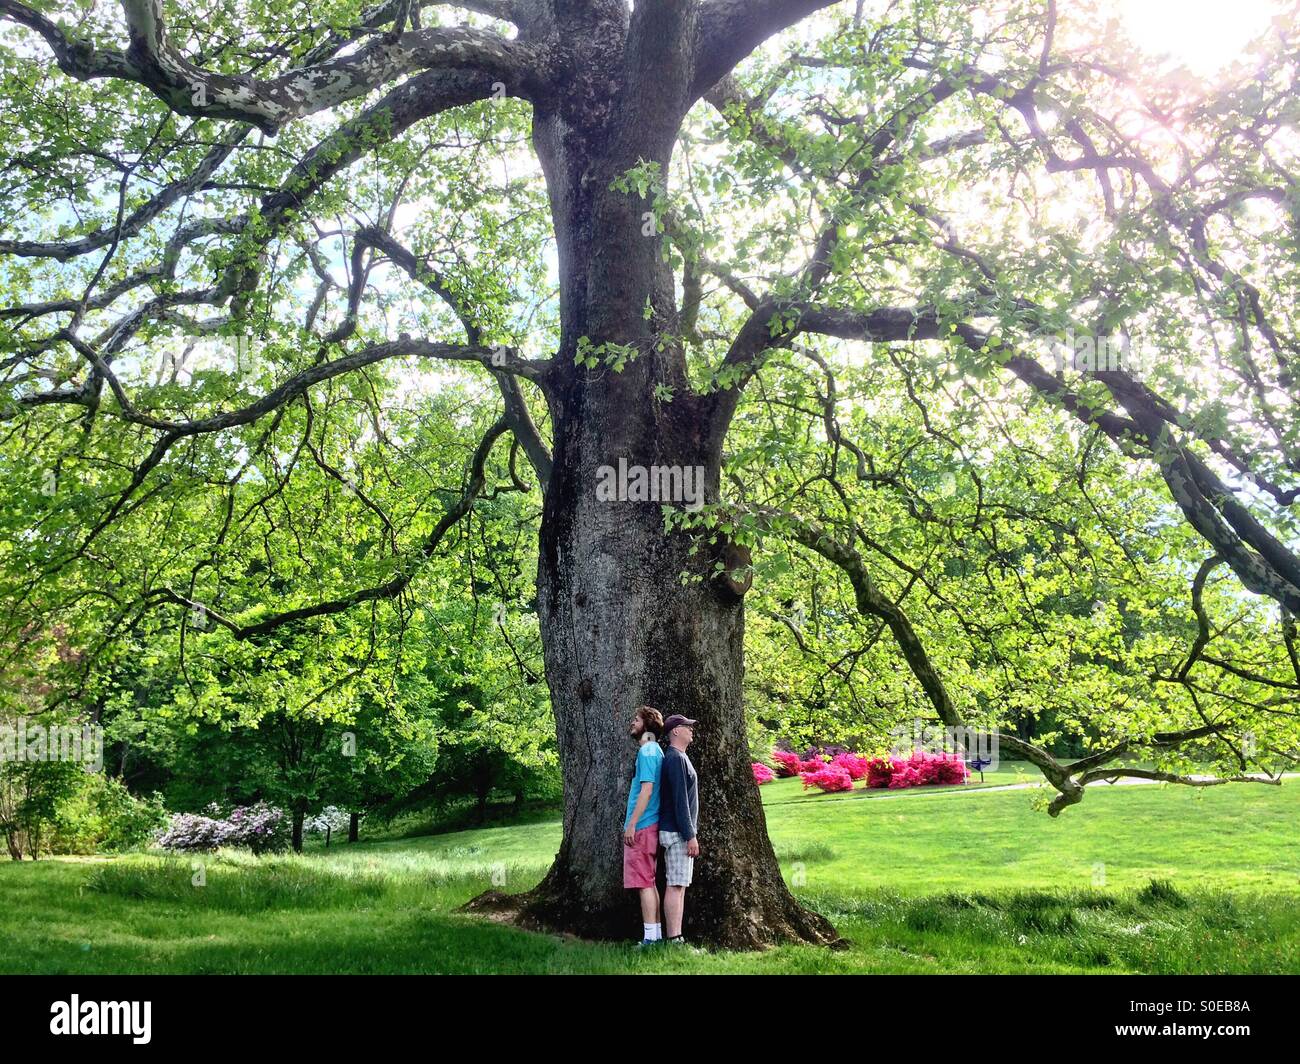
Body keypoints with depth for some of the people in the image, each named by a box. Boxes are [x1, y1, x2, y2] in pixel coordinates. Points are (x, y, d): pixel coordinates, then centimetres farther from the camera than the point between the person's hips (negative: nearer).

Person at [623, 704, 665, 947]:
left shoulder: (647, 751, -13)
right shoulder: (653, 750, 17)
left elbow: (646, 791, -20)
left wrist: (632, 824, -20)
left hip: (642, 826, -10)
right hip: (649, 825, 10)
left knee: (644, 882, -7)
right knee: (649, 881, 13)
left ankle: (650, 937, -7)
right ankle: (656, 933, 16)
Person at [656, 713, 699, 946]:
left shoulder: (681, 758, 19)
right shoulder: (675, 758, -13)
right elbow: (679, 800, -19)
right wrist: (690, 836, -20)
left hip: (682, 832, 10)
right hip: (677, 832, -10)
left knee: (679, 886, 8)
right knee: (676, 886, -10)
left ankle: (675, 938, 10)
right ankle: (673, 938, -11)